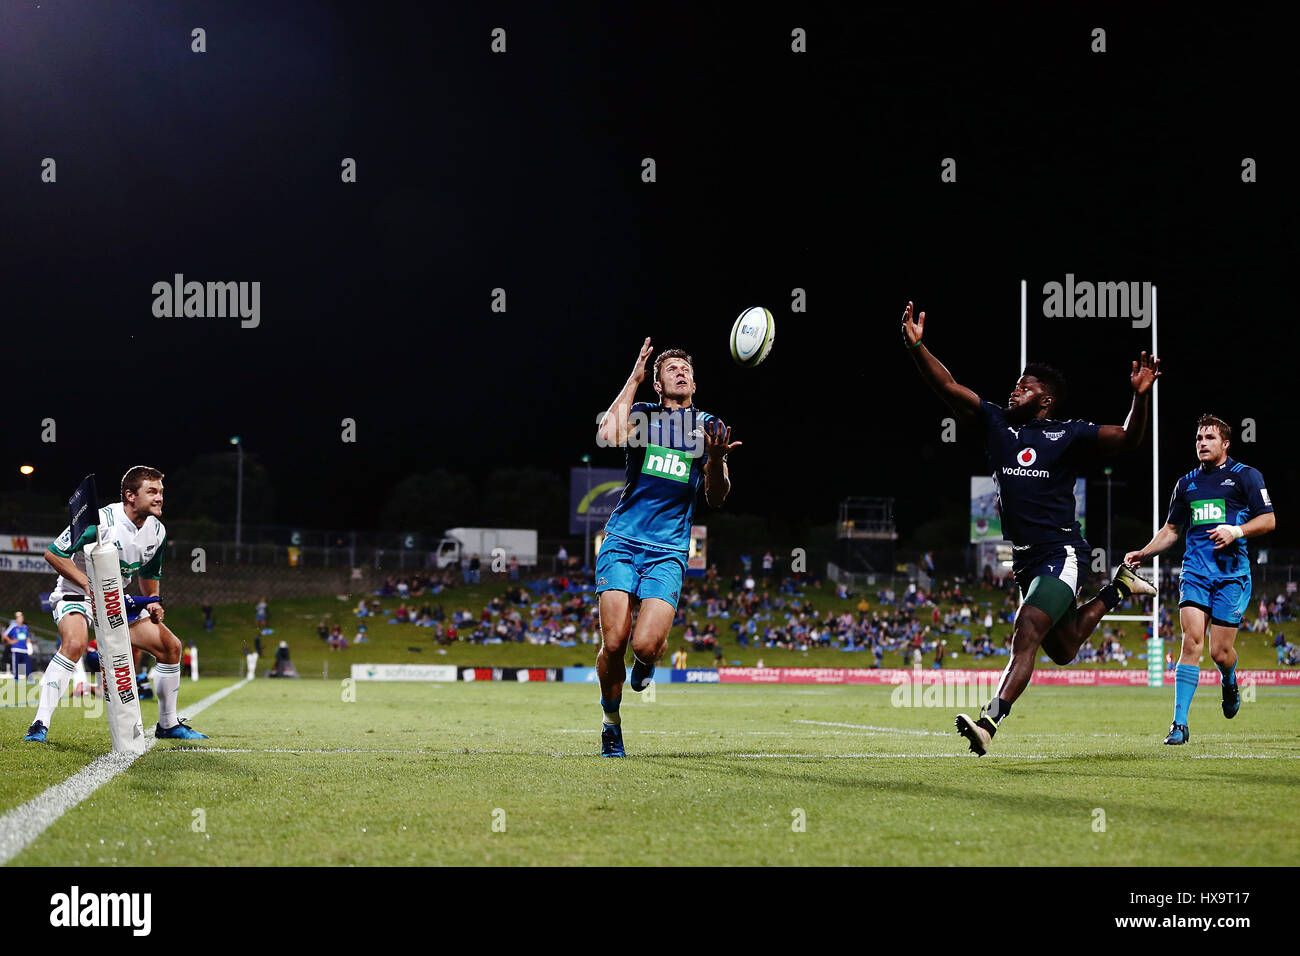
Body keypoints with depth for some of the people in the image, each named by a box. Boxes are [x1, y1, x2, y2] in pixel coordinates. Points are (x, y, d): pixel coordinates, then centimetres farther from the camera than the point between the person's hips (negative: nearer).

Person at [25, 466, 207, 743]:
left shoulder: (157, 531, -3)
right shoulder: (101, 521, -25)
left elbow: (149, 574, 15)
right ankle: (40, 726, -33)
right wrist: (90, 586, -27)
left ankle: (168, 724, 17)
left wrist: (152, 603, -3)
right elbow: (53, 553, -20)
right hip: (76, 594, -7)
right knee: (74, 644, -36)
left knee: (170, 646, 2)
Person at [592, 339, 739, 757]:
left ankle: (647, 660, 21)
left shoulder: (709, 428, 9)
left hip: (668, 551, 0)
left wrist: (716, 458, -15)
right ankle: (610, 719, 14)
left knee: (645, 644, -18)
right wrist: (634, 378, -14)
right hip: (622, 543, 0)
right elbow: (608, 434, -19)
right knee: (614, 643, -11)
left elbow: (716, 499, 5)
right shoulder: (642, 415, 5)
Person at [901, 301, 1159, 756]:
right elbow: (949, 388, 4)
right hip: (1024, 560, 7)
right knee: (1062, 648, 20)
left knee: (1026, 634, -23)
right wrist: (916, 347, -8)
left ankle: (990, 721, -33)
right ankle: (1116, 591, 45)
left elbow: (1127, 440, -10)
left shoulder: (1068, 435, -2)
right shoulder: (997, 424, 10)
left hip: (1059, 553, -6)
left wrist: (1140, 397, -27)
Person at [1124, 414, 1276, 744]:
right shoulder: (1186, 484, 16)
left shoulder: (1246, 476, 4)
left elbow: (1268, 520, 2)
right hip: (1195, 572, 3)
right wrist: (1143, 553, 9)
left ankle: (1229, 684, 34)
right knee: (1191, 641, -13)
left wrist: (1237, 531, -15)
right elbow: (1171, 530, 24)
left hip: (1232, 574, -3)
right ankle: (1180, 724, -15)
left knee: (1220, 651, -4)